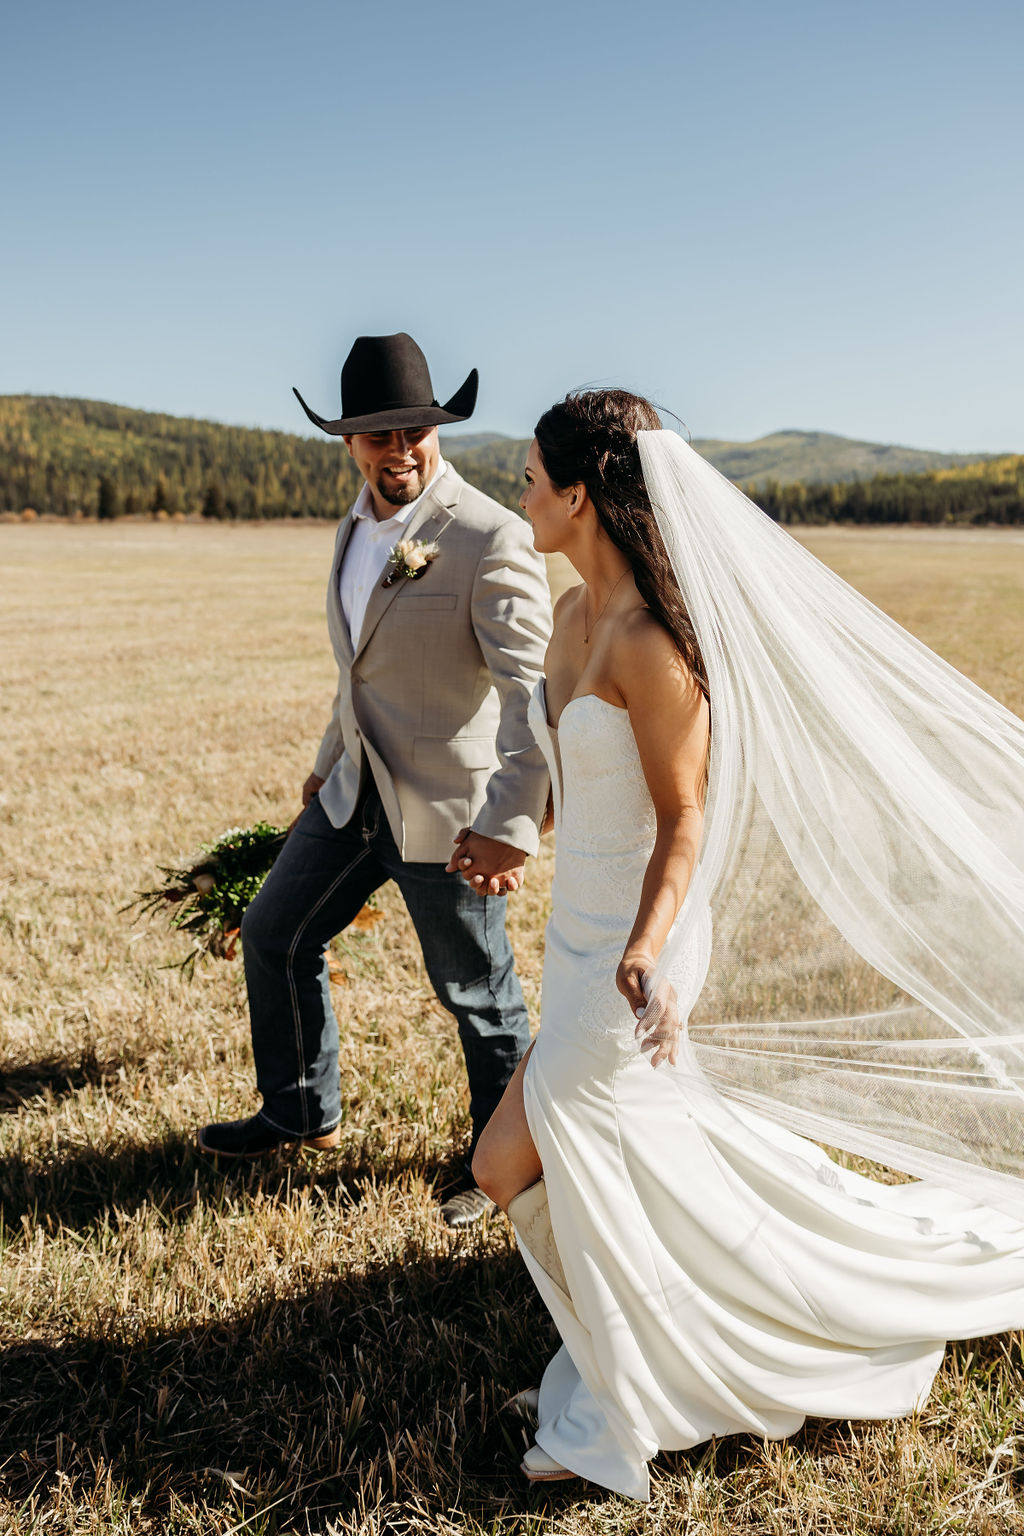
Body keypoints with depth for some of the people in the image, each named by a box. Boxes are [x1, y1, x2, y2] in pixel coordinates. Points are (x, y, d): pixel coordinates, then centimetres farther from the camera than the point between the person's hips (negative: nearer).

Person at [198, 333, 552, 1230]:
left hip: (447, 808, -8)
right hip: (357, 792, 8)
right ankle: (303, 1115, 40)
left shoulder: (492, 539, -19)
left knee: (478, 995, 8)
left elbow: (532, 689, -25)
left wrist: (511, 823, -32)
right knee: (274, 936, 18)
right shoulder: (359, 527, 7)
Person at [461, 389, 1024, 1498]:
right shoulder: (573, 615, 4)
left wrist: (644, 953, -31)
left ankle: (617, 1410, 24)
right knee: (627, 1175, 17)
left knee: (508, 1165, 1)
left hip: (634, 949, -9)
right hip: (580, 938, 9)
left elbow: (682, 820, -19)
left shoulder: (653, 641, -23)